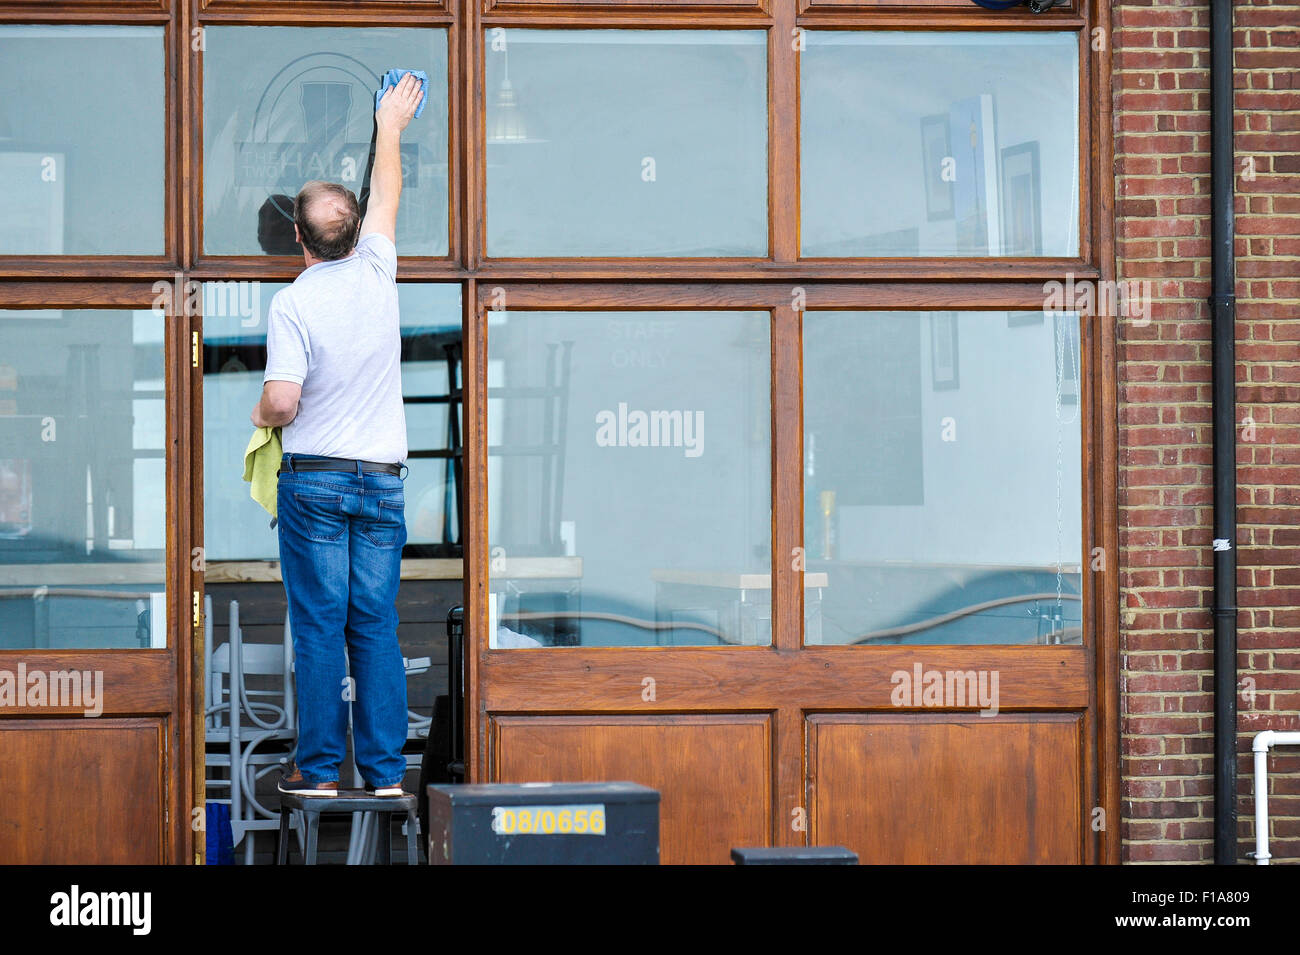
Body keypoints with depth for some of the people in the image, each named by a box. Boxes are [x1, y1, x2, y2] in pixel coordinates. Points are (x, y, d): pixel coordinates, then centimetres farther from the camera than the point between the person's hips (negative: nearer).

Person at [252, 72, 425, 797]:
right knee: (377, 626, 4)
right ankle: (386, 770, 4)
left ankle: (320, 768, 2)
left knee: (320, 627, 0)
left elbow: (282, 402, -17)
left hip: (315, 480, -3)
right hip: (383, 479, 3)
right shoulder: (377, 274, 2)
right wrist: (391, 127, 35)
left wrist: (261, 417, 6)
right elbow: (387, 195, 20)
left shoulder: (293, 302, -11)